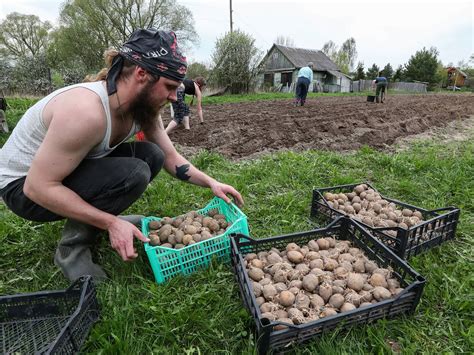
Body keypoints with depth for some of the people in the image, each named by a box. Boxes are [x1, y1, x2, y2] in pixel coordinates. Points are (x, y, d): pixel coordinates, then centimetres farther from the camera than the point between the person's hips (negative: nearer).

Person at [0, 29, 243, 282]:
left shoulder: (144, 108, -10)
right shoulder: (87, 111, -35)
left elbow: (170, 158, -1)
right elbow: (39, 187, -30)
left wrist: (210, 182, -11)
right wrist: (111, 223, -30)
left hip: (72, 170, 7)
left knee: (151, 156, -8)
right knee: (133, 173, -28)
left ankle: (99, 218, 8)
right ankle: (73, 247, -8)